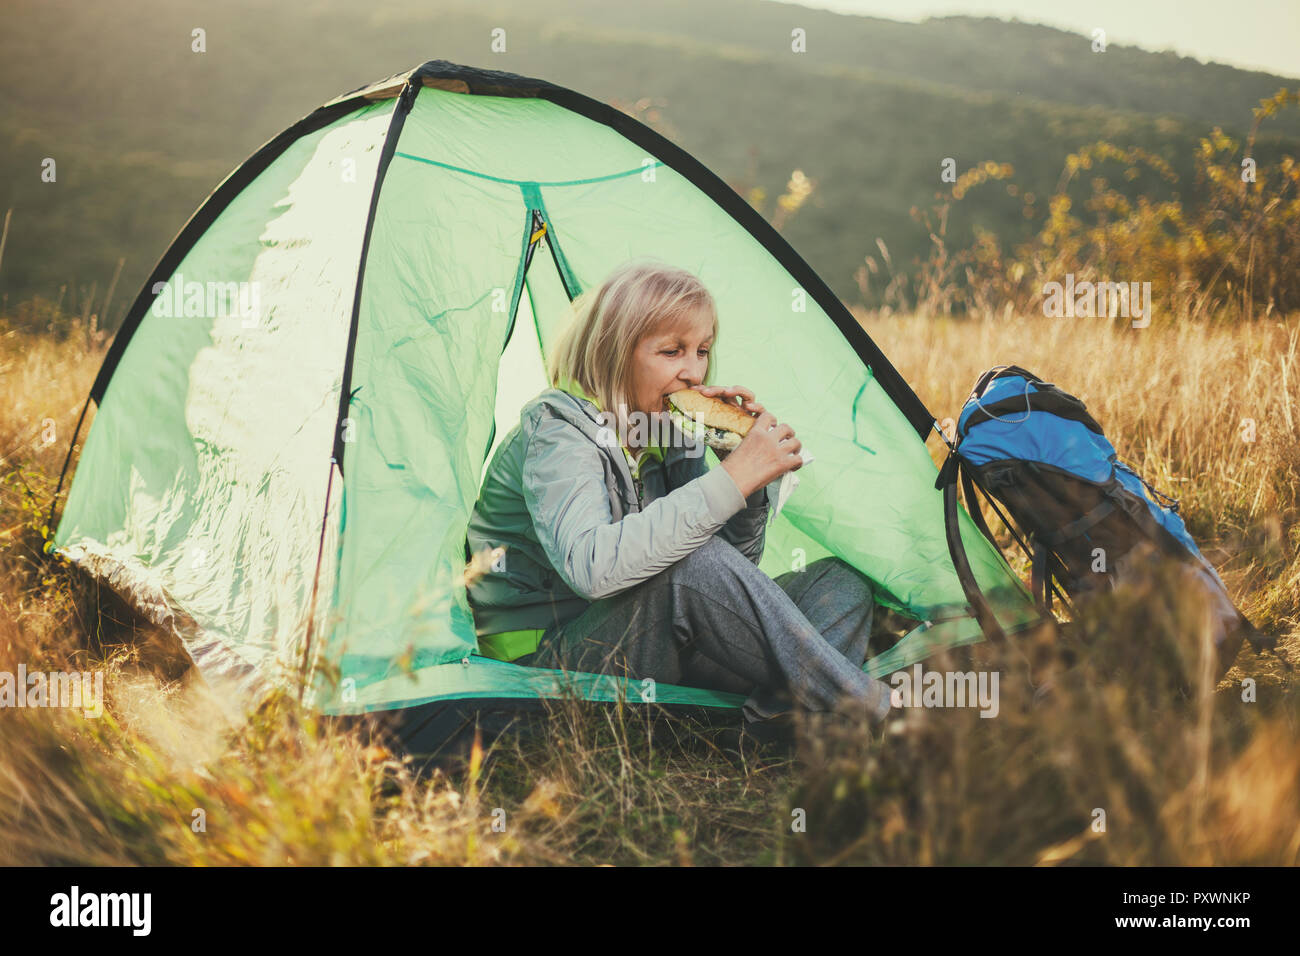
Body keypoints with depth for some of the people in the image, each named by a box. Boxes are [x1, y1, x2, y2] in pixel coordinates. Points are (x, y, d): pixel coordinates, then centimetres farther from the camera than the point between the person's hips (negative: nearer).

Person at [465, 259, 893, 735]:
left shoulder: (669, 438, 7)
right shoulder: (554, 432, -17)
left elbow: (738, 561, 10)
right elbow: (589, 567, -37)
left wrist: (749, 468, -8)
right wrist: (732, 478, -35)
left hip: (651, 641, 8)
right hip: (545, 666, -8)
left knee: (840, 582, -4)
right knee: (697, 562, -36)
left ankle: (772, 717, -32)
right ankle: (875, 719, -28)